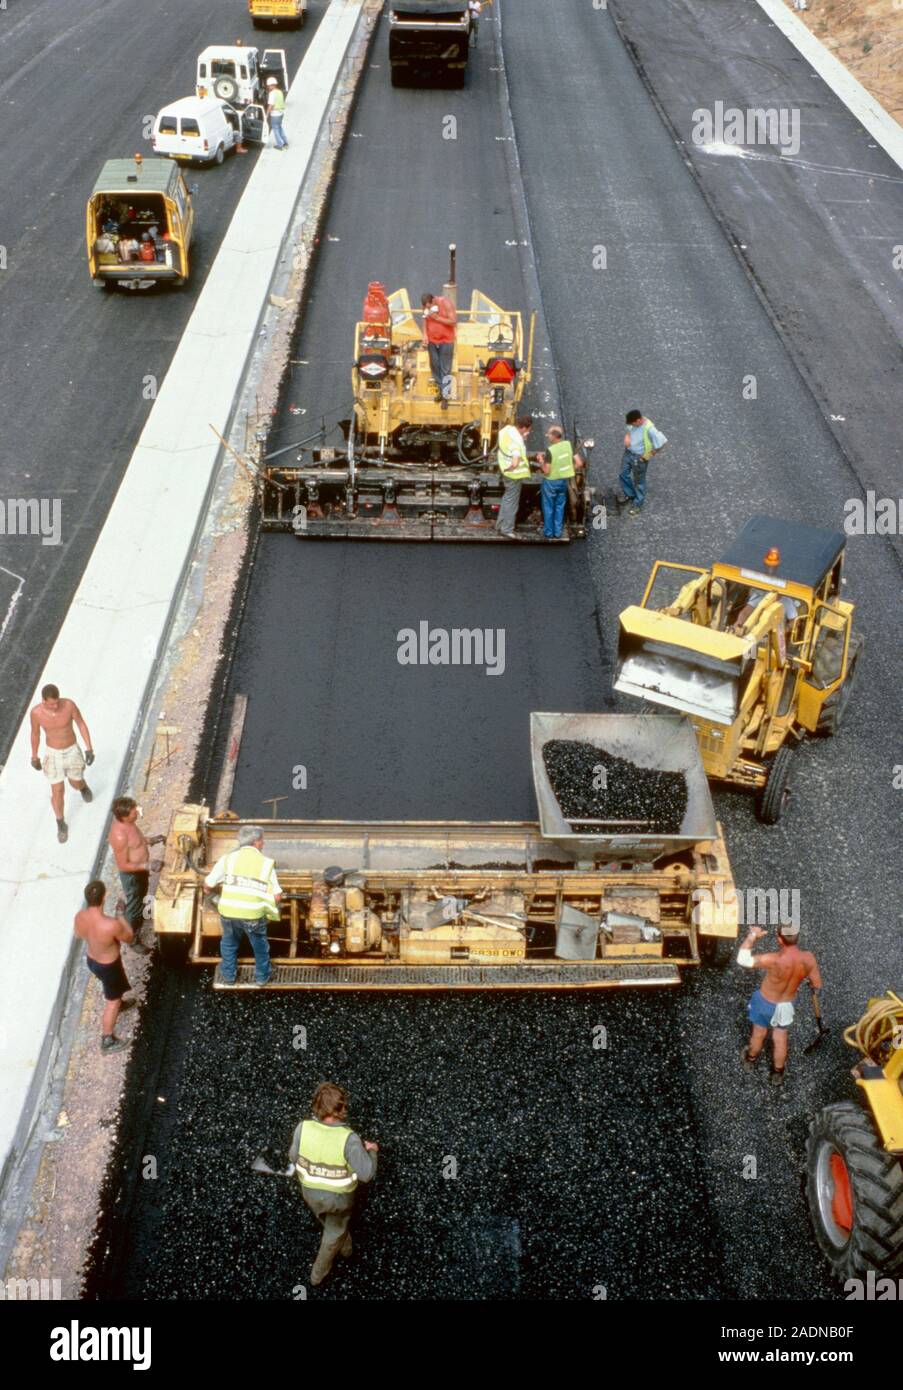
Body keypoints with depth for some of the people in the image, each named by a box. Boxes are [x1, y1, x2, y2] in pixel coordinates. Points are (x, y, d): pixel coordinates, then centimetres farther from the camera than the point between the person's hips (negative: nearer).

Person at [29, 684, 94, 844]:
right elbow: (35, 734, -5)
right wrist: (34, 757, 8)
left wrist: (89, 749, -11)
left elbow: (81, 724, -11)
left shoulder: (69, 704, -27)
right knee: (57, 792, 6)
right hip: (53, 754, 0)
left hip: (72, 751, 1)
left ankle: (82, 785, 61)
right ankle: (61, 825, 31)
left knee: (76, 784, 21)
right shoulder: (36, 712, -24)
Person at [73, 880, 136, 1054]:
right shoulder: (111, 925, -42)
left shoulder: (79, 916, -23)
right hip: (108, 966, -6)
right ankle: (107, 1041, 34)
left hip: (91, 960, 6)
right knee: (112, 1001, 19)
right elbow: (129, 937, -19)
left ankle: (118, 1003, 65)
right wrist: (120, 916, -8)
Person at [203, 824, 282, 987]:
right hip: (253, 914, -1)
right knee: (260, 947, 25)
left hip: (228, 912, 2)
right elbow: (277, 896, -2)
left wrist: (209, 890, 27)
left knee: (229, 943, 30)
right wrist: (270, 908, 19)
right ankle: (262, 977, 41)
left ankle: (228, 975, 44)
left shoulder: (228, 858, 2)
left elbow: (208, 884, 3)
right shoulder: (266, 863, 0)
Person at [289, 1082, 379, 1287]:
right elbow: (367, 1174, -29)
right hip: (339, 1196, -3)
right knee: (334, 1229, 30)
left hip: (311, 1191, 3)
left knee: (327, 1219, 36)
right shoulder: (349, 1138, -38)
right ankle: (319, 1272, 49)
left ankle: (345, 1247, 65)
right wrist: (372, 1152, -10)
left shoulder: (303, 1128, -29)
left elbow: (294, 1157, -10)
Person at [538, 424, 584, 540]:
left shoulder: (550, 450, -24)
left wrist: (541, 460, -5)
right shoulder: (568, 445, -7)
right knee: (559, 507, 18)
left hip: (551, 482, -5)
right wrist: (570, 471, 9)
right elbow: (579, 463, -5)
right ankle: (557, 533, 23)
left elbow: (546, 471, -20)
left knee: (548, 508, 11)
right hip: (564, 481, 5)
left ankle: (548, 533, 20)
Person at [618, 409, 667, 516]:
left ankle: (638, 504, 32)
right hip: (628, 452, 7)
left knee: (638, 481, 12)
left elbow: (662, 444, -27)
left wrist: (649, 455, -18)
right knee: (624, 474, 22)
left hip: (639, 458, -7)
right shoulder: (634, 423, -13)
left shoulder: (649, 429, -34)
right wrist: (627, 436, -10)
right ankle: (628, 493, 48)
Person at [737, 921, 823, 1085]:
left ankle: (750, 1060, 53)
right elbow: (817, 985, -10)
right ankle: (778, 1074, 47)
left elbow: (742, 959, -35)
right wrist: (809, 984, 14)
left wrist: (752, 936, -23)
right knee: (780, 1038, 26)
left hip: (765, 1002, -3)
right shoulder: (808, 958, -26)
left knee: (759, 1034, 25)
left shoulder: (774, 960, -40)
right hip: (786, 1004, 3)